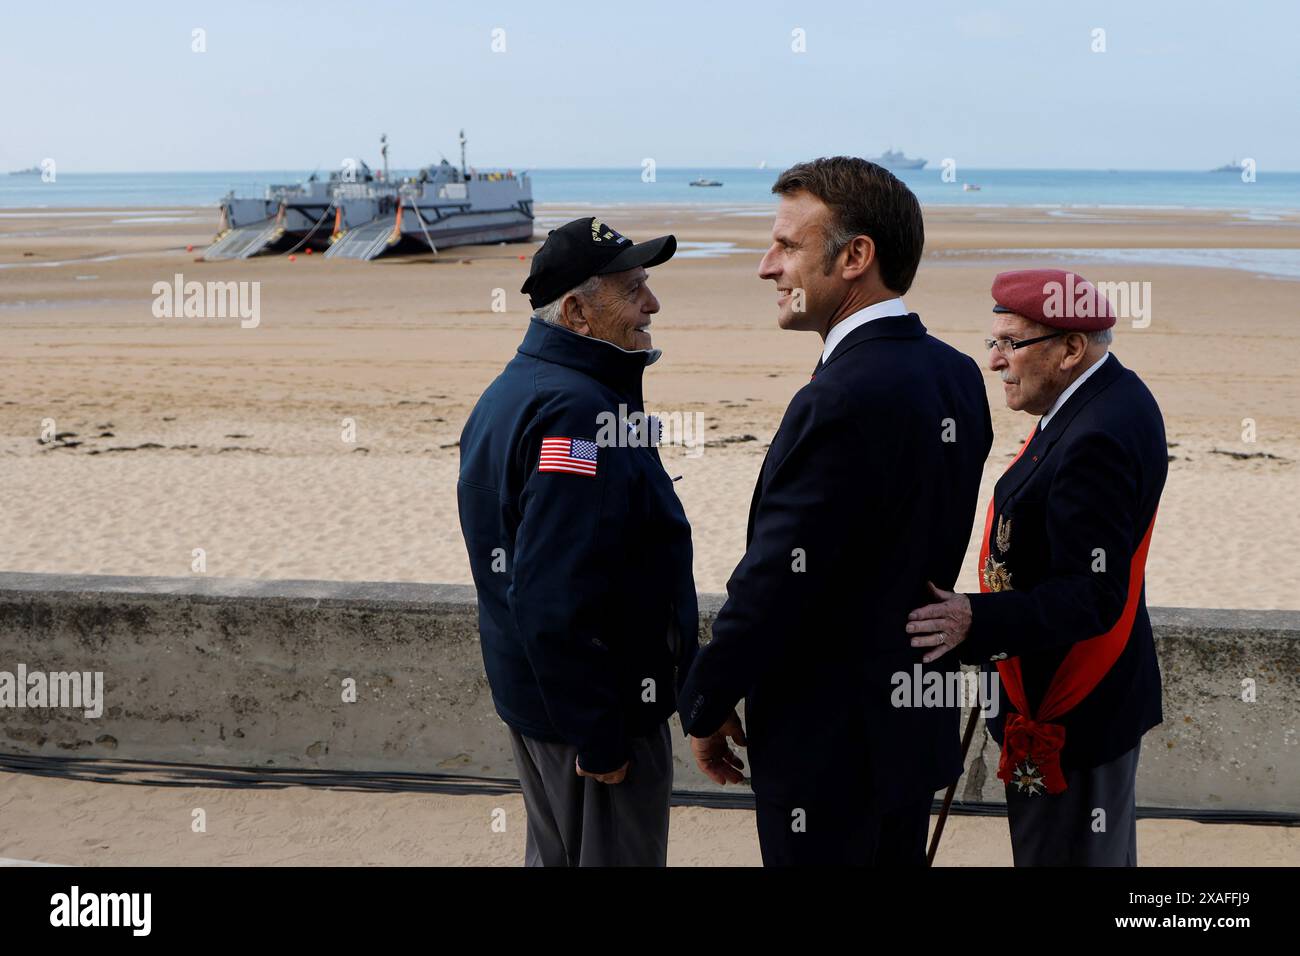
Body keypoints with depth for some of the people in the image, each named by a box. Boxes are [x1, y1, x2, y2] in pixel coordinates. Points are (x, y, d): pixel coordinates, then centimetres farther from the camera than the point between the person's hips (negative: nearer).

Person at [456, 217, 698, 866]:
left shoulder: (511, 390, 8)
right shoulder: (578, 412, -24)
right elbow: (555, 604, -30)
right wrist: (598, 739, -23)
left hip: (527, 692, 10)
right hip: (598, 708, -10)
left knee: (554, 854, 22)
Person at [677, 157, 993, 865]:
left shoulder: (844, 399, -26)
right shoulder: (957, 375, 3)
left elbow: (772, 586, -22)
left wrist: (706, 707, -8)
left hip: (828, 741, -9)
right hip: (916, 726, 9)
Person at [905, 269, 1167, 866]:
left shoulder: (1096, 440, -27)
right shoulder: (1114, 399, 6)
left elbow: (1092, 599, -29)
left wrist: (976, 622, -39)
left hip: (1067, 718, -10)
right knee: (1105, 852, 23)